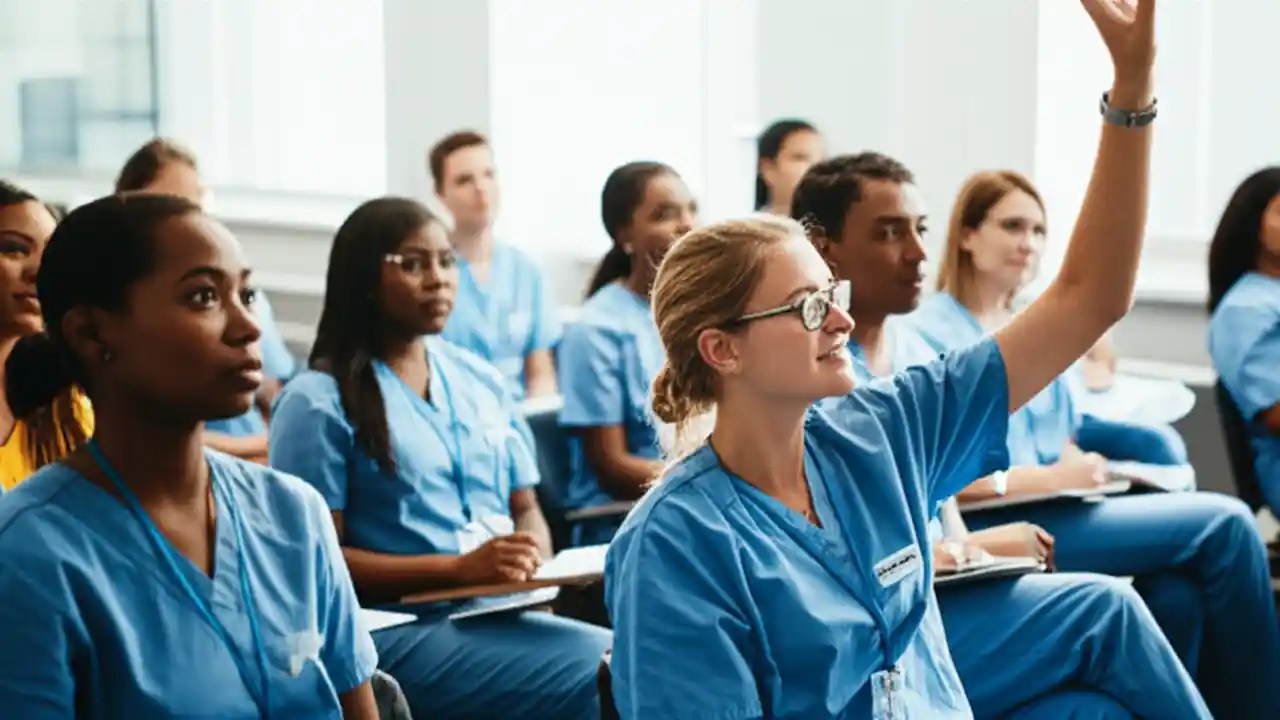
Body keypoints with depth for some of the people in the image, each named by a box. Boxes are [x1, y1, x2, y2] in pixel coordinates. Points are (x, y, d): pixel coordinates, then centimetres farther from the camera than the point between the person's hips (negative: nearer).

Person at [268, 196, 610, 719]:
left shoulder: (482, 382, 16)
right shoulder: (319, 402, -3)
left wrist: (530, 557, -5)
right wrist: (459, 568, -17)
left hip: (501, 614, 6)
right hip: (398, 627, -6)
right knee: (605, 678, -26)